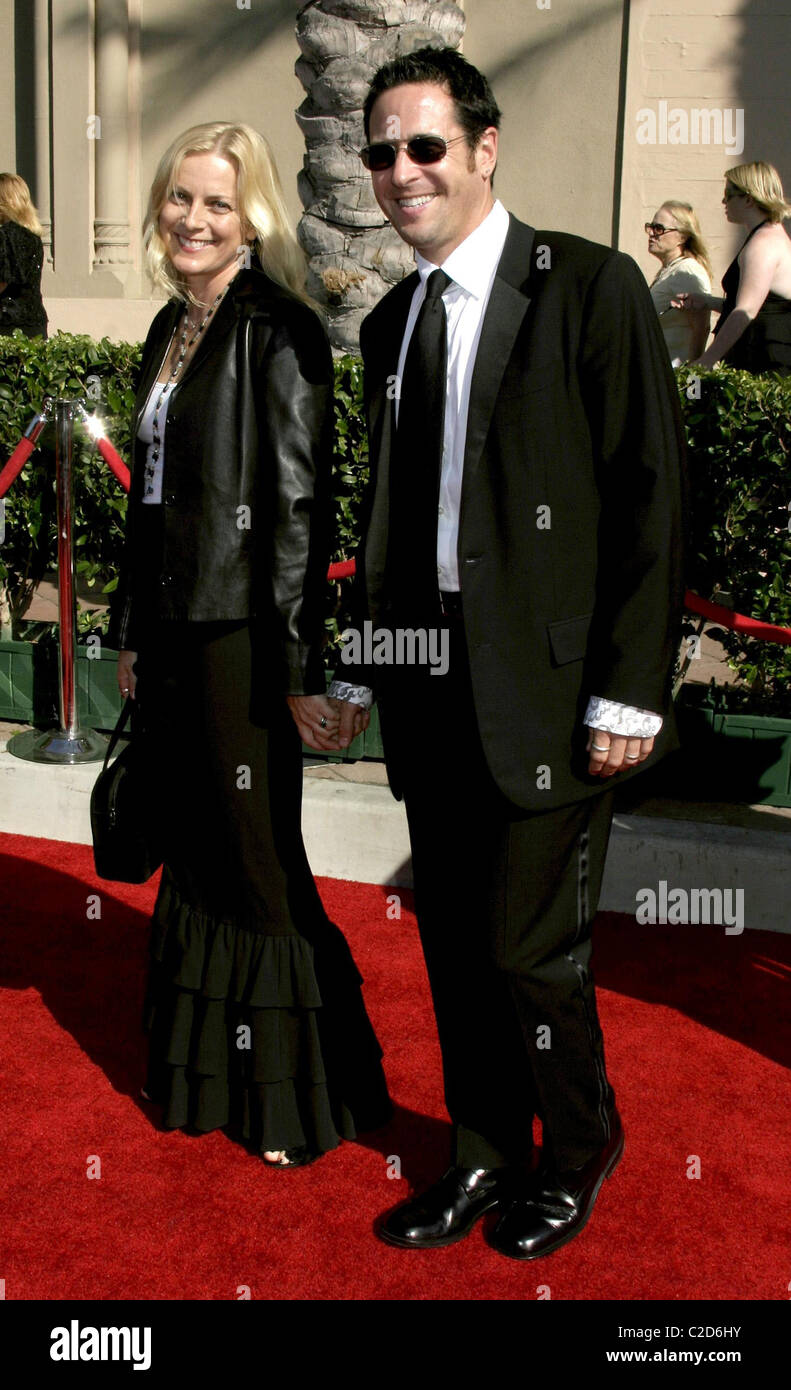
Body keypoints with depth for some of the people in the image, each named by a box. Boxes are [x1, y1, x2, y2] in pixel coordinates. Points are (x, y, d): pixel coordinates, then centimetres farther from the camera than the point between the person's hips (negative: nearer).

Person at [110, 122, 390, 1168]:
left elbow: (298, 503, -16)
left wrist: (299, 666, -18)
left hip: (242, 630, -8)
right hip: (172, 627, 8)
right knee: (192, 848, 16)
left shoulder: (278, 330, -11)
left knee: (260, 861, 2)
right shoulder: (173, 326, 13)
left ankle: (303, 1092, 22)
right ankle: (203, 1071, 34)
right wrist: (133, 631, 17)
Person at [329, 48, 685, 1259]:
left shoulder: (591, 287, -5)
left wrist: (630, 691, -13)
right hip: (430, 690, 6)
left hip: (549, 687, -6)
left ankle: (580, 1149, 29)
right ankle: (484, 1158, 33)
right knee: (454, 944, 13)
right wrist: (362, 667, 15)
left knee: (531, 948, 1)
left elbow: (651, 500, -9)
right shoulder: (390, 323, 14)